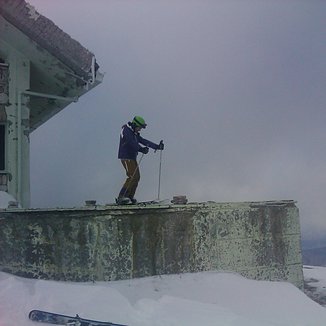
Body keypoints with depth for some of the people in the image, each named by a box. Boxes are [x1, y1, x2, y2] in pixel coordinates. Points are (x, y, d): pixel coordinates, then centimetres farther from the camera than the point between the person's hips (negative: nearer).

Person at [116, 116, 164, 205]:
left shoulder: (135, 133, 18)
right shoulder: (126, 130, -10)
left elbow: (144, 141, 16)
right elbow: (131, 143, -23)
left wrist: (157, 146, 11)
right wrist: (141, 149, -33)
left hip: (132, 157, 10)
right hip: (126, 157, -10)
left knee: (137, 177, 8)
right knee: (132, 177, -18)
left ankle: (130, 197, 12)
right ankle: (121, 197, -20)